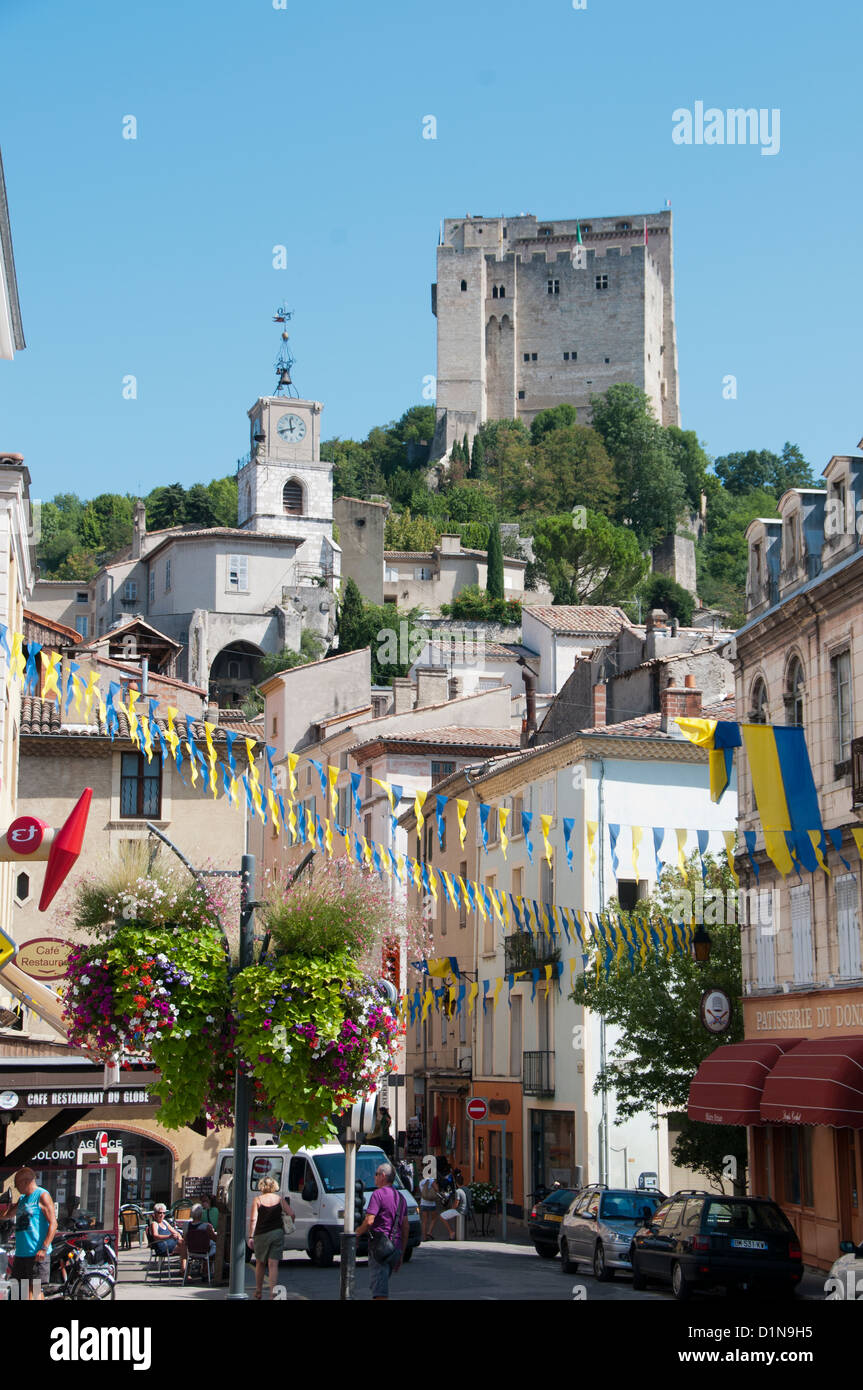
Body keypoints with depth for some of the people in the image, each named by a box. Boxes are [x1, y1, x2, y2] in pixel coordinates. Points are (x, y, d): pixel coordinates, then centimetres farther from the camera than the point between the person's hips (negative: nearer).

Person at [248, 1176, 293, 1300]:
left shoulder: (258, 1200, -2)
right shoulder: (279, 1199, 3)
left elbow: (253, 1219, -9)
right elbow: (291, 1213, -2)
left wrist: (251, 1236, -7)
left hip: (261, 1234, -1)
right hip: (277, 1233, 1)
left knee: (260, 1263, 17)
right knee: (273, 1264, 0)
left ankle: (258, 1291, 25)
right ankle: (273, 1291, -10)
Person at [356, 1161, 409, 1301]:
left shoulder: (378, 1194, -9)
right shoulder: (400, 1197, 16)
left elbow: (369, 1221, -19)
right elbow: (405, 1228, 17)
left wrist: (356, 1233, -1)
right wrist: (401, 1254, 21)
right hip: (396, 1247, 8)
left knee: (379, 1290, -10)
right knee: (382, 1283, 22)